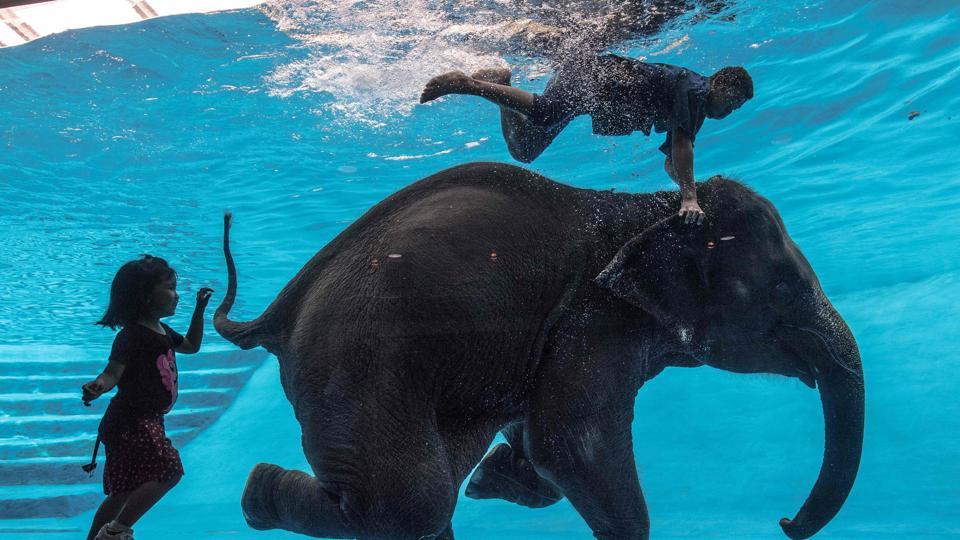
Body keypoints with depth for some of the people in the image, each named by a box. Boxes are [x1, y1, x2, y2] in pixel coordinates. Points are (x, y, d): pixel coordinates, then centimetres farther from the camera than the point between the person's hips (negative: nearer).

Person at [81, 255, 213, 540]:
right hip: (131, 422, -10)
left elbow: (191, 345, 28)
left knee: (124, 492, 17)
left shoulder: (162, 330, 13)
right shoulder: (132, 335, -16)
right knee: (169, 469, -20)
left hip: (147, 420, 10)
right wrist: (97, 386, -43)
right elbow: (113, 371, -21)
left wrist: (199, 310, 24)